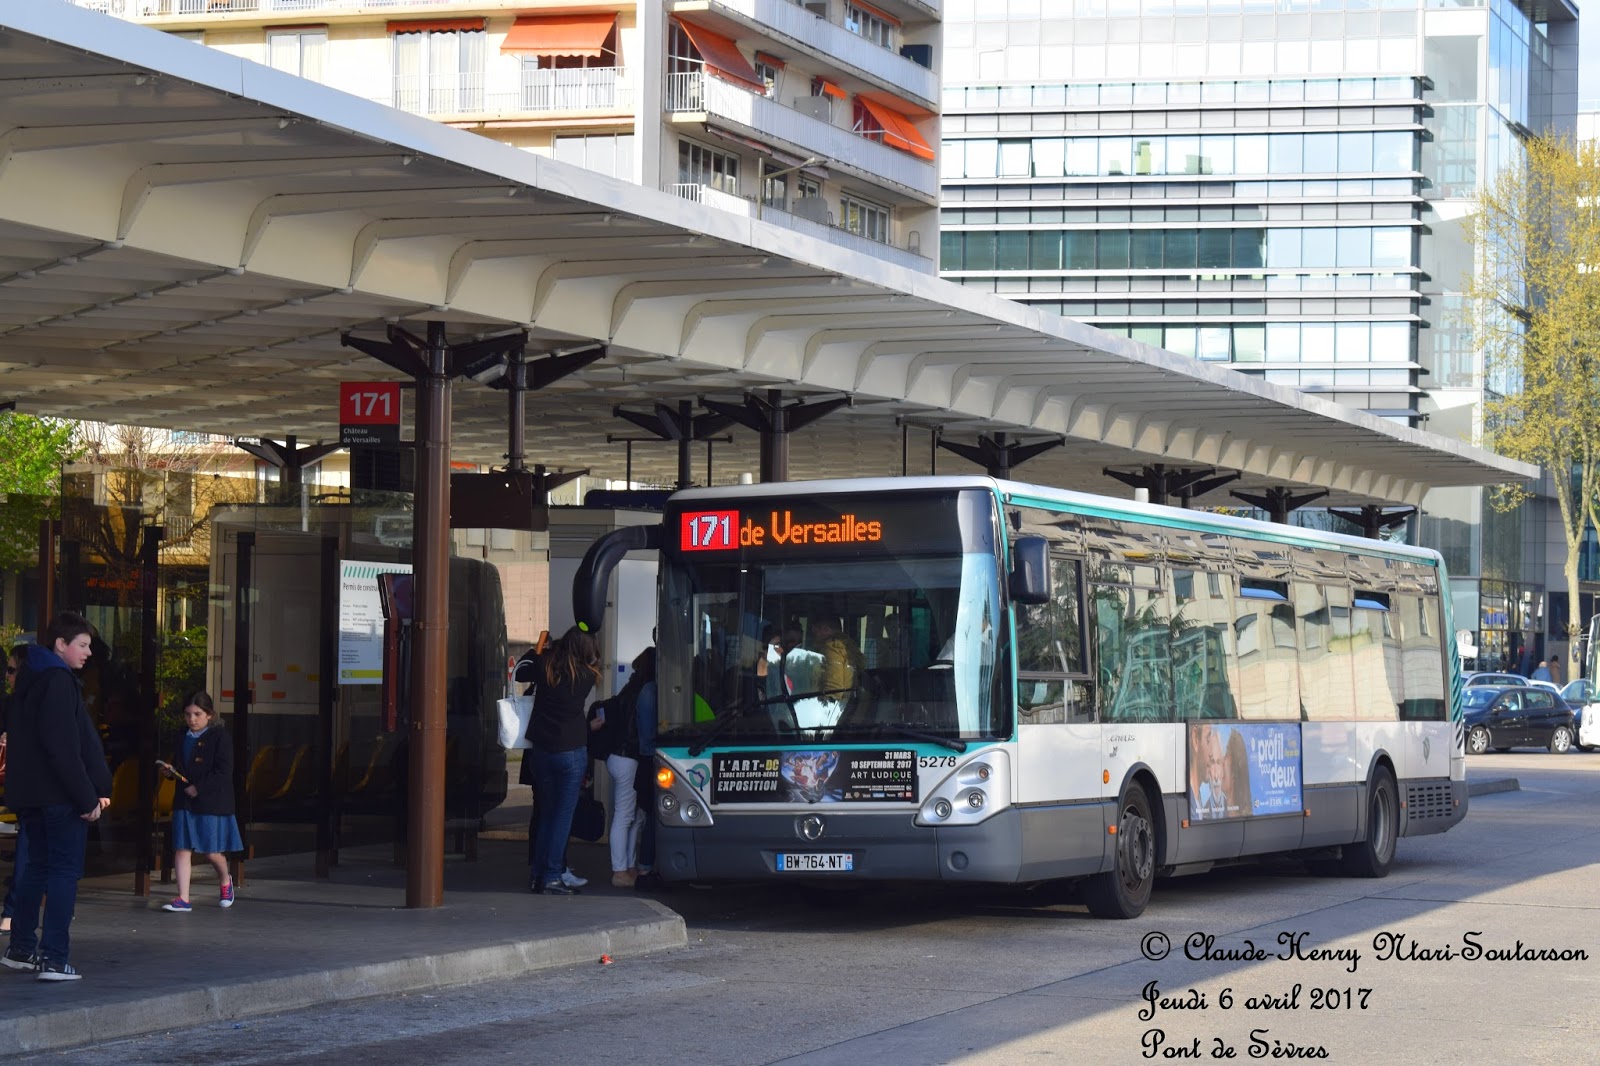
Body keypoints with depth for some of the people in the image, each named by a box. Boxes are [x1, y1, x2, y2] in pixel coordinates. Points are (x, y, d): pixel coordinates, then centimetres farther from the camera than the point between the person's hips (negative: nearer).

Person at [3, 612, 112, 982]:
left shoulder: (30, 681, 16)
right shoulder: (59, 682, -15)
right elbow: (64, 748, -22)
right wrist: (88, 797, -19)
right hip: (60, 795, -9)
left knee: (37, 866, 17)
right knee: (65, 871, -6)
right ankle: (54, 958, -10)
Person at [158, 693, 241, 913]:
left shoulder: (219, 737, -8)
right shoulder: (185, 740, 12)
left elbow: (224, 772, -15)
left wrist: (199, 788, -18)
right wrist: (171, 771, 3)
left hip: (212, 802, -6)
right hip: (184, 802, 6)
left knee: (212, 851, 2)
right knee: (182, 848, -2)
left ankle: (225, 881, 33)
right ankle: (183, 899, -2)